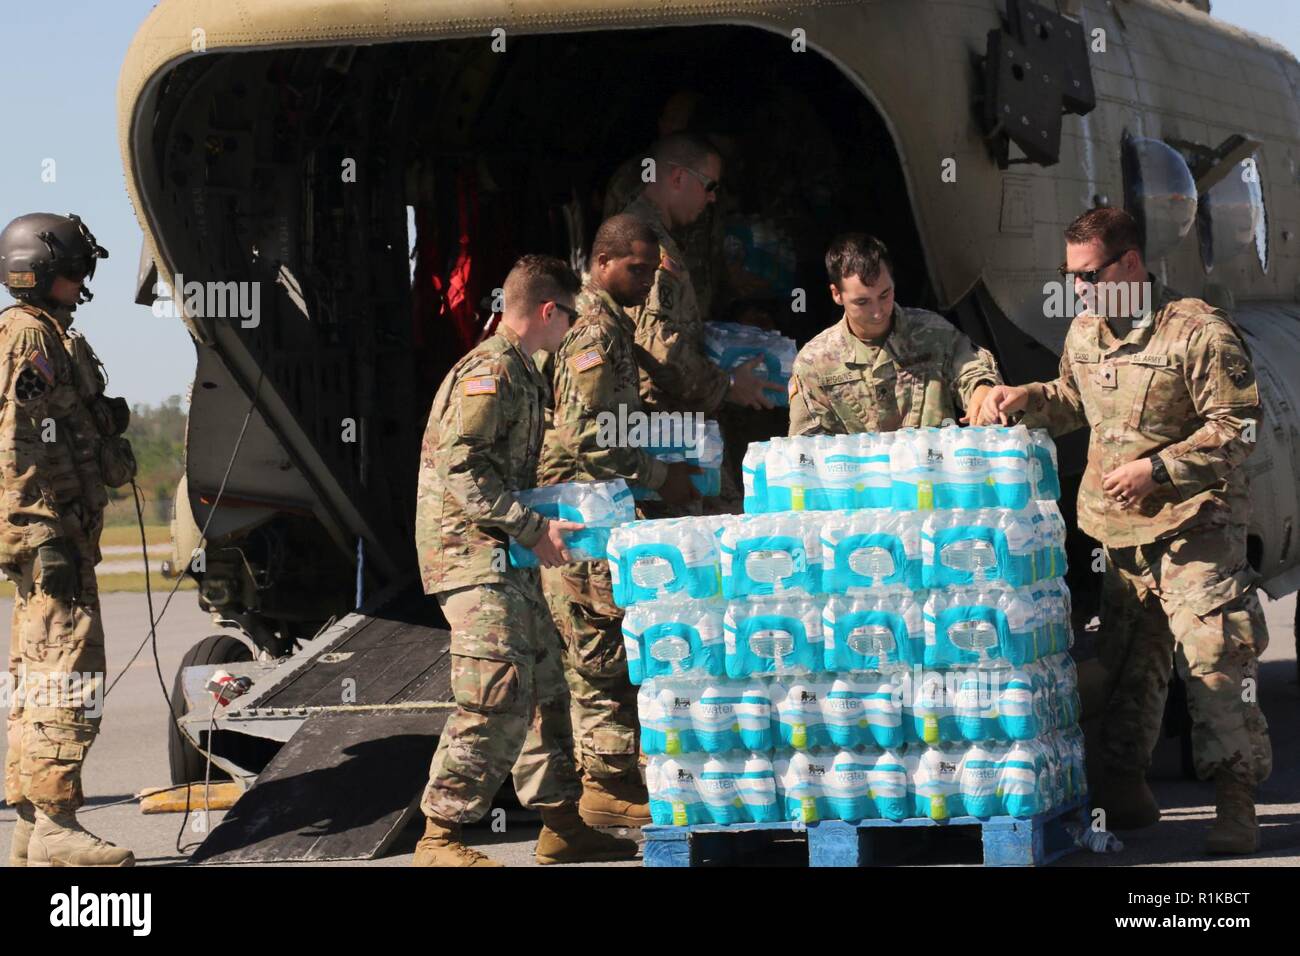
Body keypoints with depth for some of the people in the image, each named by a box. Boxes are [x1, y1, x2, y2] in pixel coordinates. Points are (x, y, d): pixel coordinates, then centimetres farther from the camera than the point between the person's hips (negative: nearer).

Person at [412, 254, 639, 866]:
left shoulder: (520, 372, 19)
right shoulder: (491, 370, -13)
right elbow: (461, 466, -22)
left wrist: (543, 516, 18)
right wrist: (533, 529, -21)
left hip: (505, 555, 11)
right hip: (472, 549, -11)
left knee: (545, 686, 12)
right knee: (500, 694, -15)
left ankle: (562, 825, 20)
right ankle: (440, 838, -11)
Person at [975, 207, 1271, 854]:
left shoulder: (1198, 331, -14)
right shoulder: (1085, 332, 10)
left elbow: (1236, 427, -14)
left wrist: (1157, 468, -19)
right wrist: (1028, 399, 8)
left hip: (1194, 527, -7)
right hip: (1119, 532, 7)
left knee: (1216, 660, -11)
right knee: (1124, 663, 12)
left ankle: (1235, 805, -8)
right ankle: (1124, 790, 21)